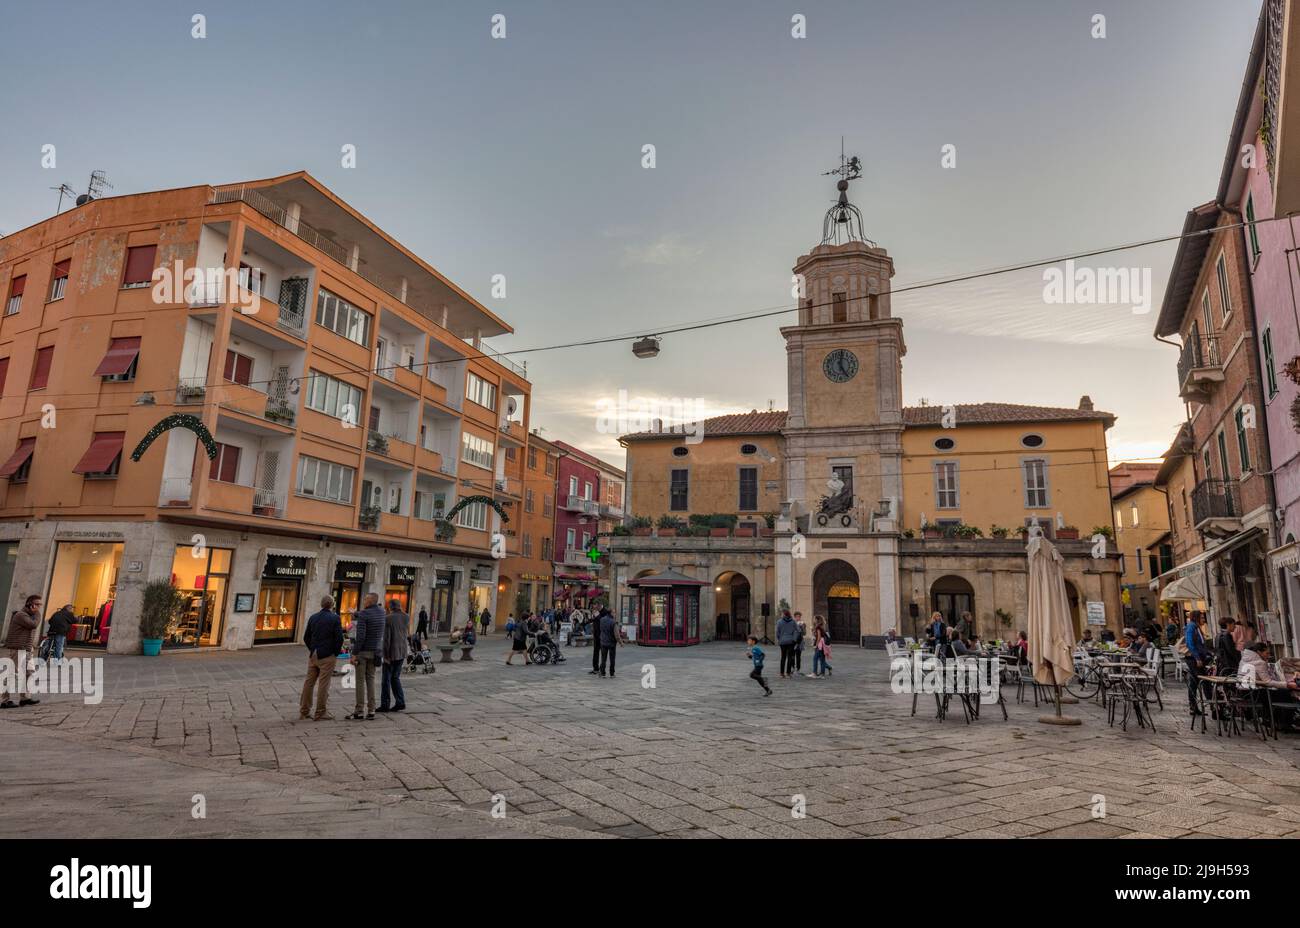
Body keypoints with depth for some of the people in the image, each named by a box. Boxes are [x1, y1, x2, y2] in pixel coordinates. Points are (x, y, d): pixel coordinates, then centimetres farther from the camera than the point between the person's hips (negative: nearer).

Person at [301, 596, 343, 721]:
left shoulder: (313, 617, 6)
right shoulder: (335, 618, -10)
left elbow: (306, 637, 11)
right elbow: (339, 638, -13)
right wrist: (336, 653, 0)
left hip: (313, 655, 6)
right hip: (327, 656, -6)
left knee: (309, 682, 12)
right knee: (323, 684, -1)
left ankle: (304, 711, 20)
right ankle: (320, 713, 4)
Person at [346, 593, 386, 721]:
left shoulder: (363, 615, -14)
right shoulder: (382, 612, 5)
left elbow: (360, 636, -20)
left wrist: (354, 654, -16)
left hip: (362, 651, -6)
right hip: (375, 652, 6)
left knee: (360, 681, 0)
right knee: (370, 679, 10)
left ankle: (359, 711, 2)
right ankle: (371, 711, 9)